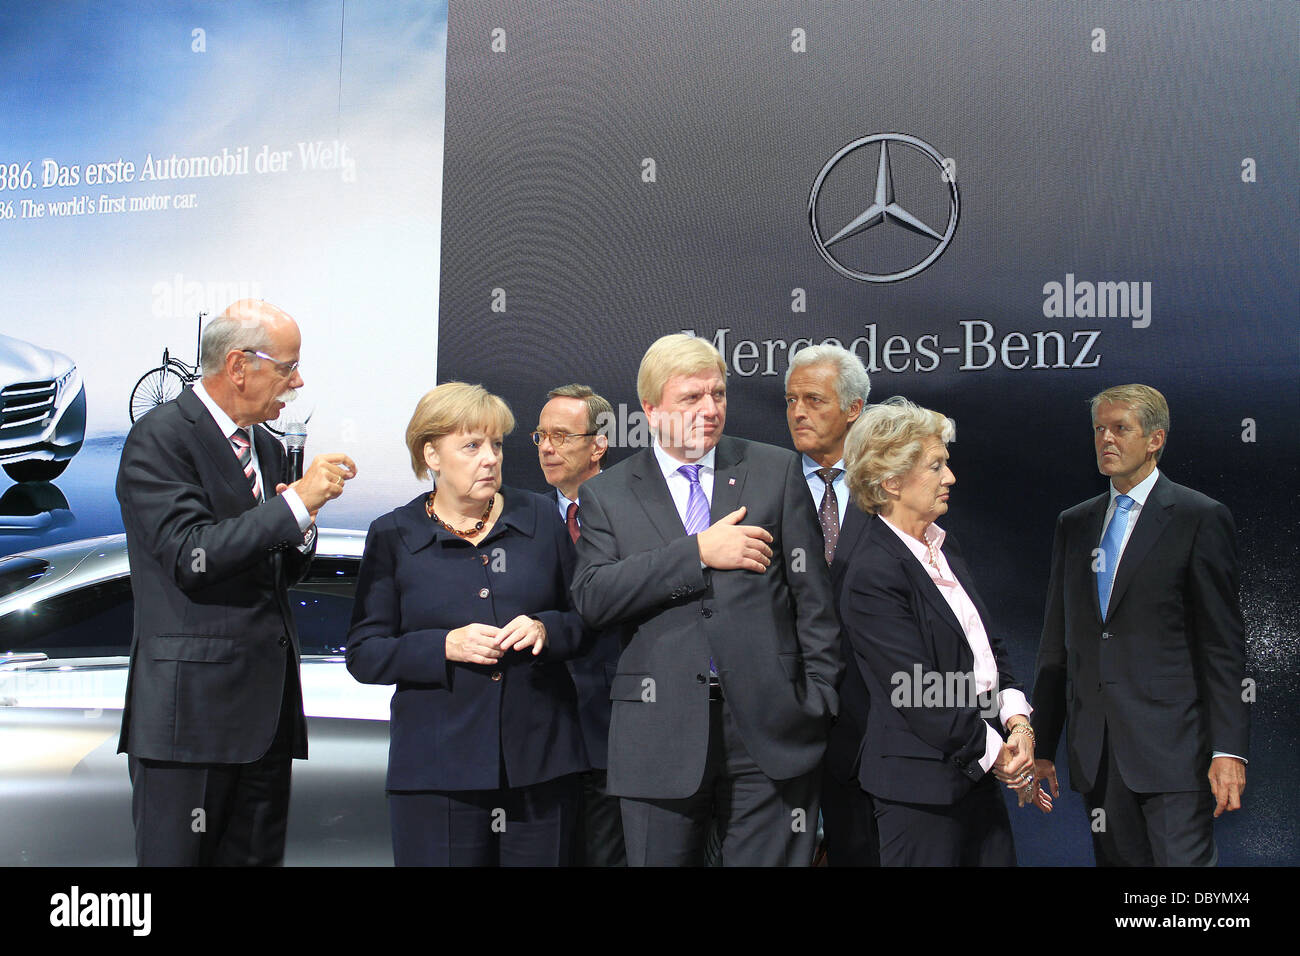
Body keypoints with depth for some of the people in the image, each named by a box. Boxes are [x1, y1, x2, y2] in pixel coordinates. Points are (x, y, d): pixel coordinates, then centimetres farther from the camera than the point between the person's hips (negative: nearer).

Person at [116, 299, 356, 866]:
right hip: (190, 708, -8)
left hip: (266, 709, 8)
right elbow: (191, 557, -19)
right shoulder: (159, 437, -8)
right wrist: (297, 503, -19)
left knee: (257, 855, 10)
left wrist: (300, 527, 0)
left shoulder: (267, 447, 17)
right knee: (177, 856, -2)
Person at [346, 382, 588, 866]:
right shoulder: (393, 535, 4)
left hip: (542, 763, 2)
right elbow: (364, 654, 0)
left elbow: (587, 616, 11)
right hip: (437, 768, -2)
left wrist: (546, 629, -10)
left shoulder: (540, 517, 9)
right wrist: (446, 646, -14)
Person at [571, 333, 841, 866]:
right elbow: (591, 598, -8)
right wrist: (698, 552, -13)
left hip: (769, 728, 0)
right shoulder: (607, 493, 7)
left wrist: (821, 706, 0)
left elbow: (813, 597, 6)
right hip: (660, 736, 0)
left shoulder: (777, 471, 8)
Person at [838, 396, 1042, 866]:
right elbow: (919, 694, -18)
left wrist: (1018, 722, -1)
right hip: (923, 781, -8)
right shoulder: (872, 573, -17)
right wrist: (996, 754, -11)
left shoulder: (941, 547, 11)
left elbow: (987, 643, 14)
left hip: (977, 773, 8)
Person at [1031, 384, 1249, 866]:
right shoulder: (1074, 523, 14)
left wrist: (1228, 751, -12)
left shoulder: (1200, 518, -2)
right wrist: (1042, 745, 12)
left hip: (1172, 748, -5)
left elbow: (1224, 646, -6)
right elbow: (1056, 643, 15)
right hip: (1095, 752, 5)